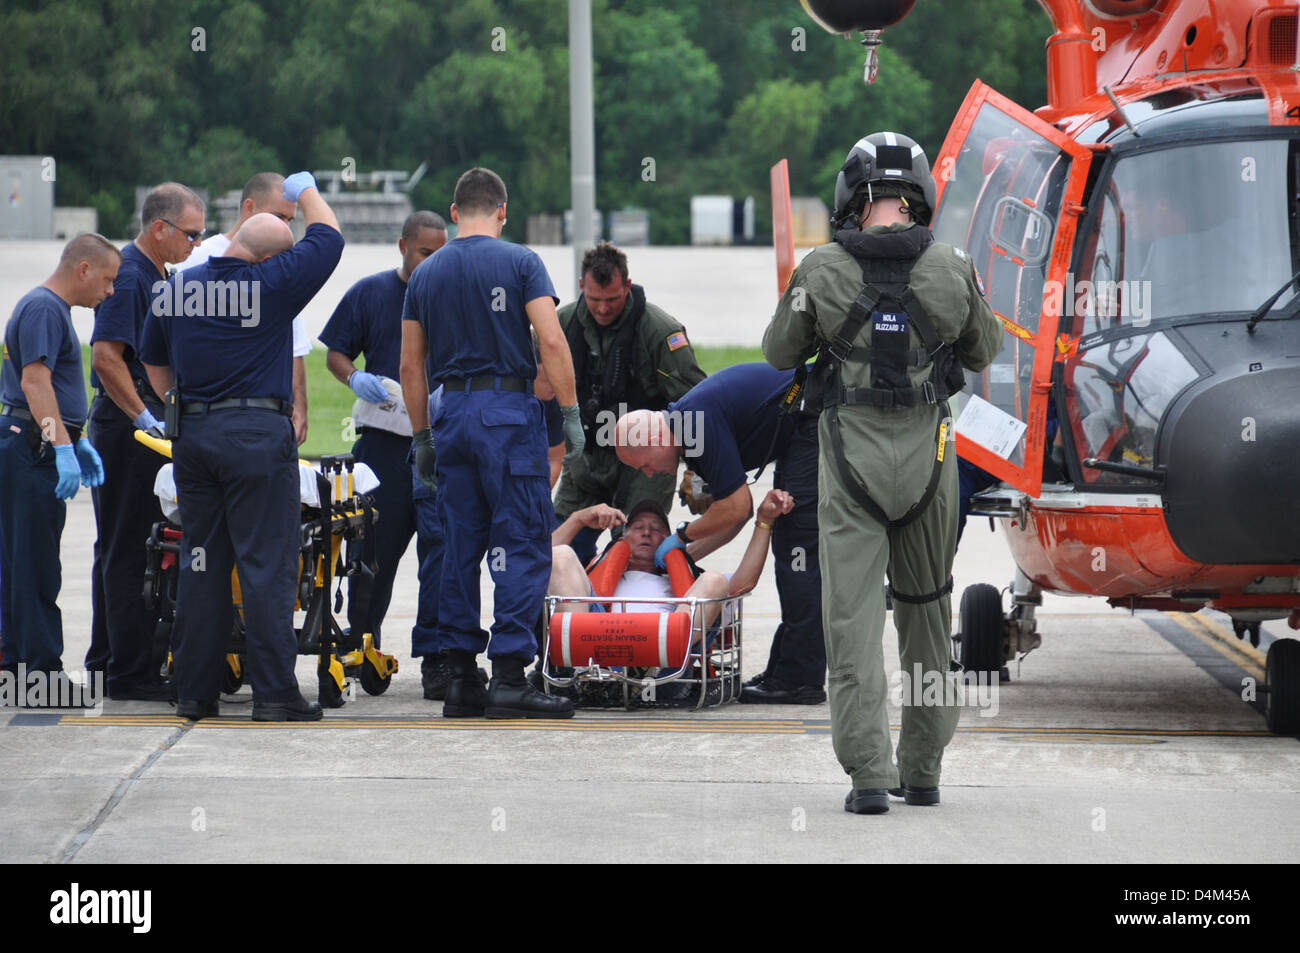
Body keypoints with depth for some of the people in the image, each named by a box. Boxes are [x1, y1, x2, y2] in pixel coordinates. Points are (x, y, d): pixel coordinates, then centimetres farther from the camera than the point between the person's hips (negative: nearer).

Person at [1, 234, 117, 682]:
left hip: (37, 450, 11)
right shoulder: (43, 308, -13)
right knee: (36, 565, -9)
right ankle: (42, 666, -10)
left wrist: (76, 442, 25)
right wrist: (63, 447, -27)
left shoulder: (52, 308, 20)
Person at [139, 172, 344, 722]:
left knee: (200, 565, 10)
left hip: (192, 436, 5)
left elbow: (154, 362, 19)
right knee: (267, 567, -4)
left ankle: (194, 691, 11)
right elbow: (328, 239, 5)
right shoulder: (273, 285, -8)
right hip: (259, 434, -5)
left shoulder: (176, 289, 8)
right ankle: (274, 693, -6)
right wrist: (306, 192, 21)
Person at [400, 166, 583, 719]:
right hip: (509, 412, -5)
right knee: (522, 545, -4)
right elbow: (551, 343, -12)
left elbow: (411, 366, 13)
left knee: (459, 549, 9)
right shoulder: (519, 263, -3)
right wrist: (571, 414, -6)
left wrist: (422, 437, 20)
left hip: (451, 414, 5)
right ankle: (509, 676, -13)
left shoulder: (426, 274, 11)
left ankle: (461, 679, 9)